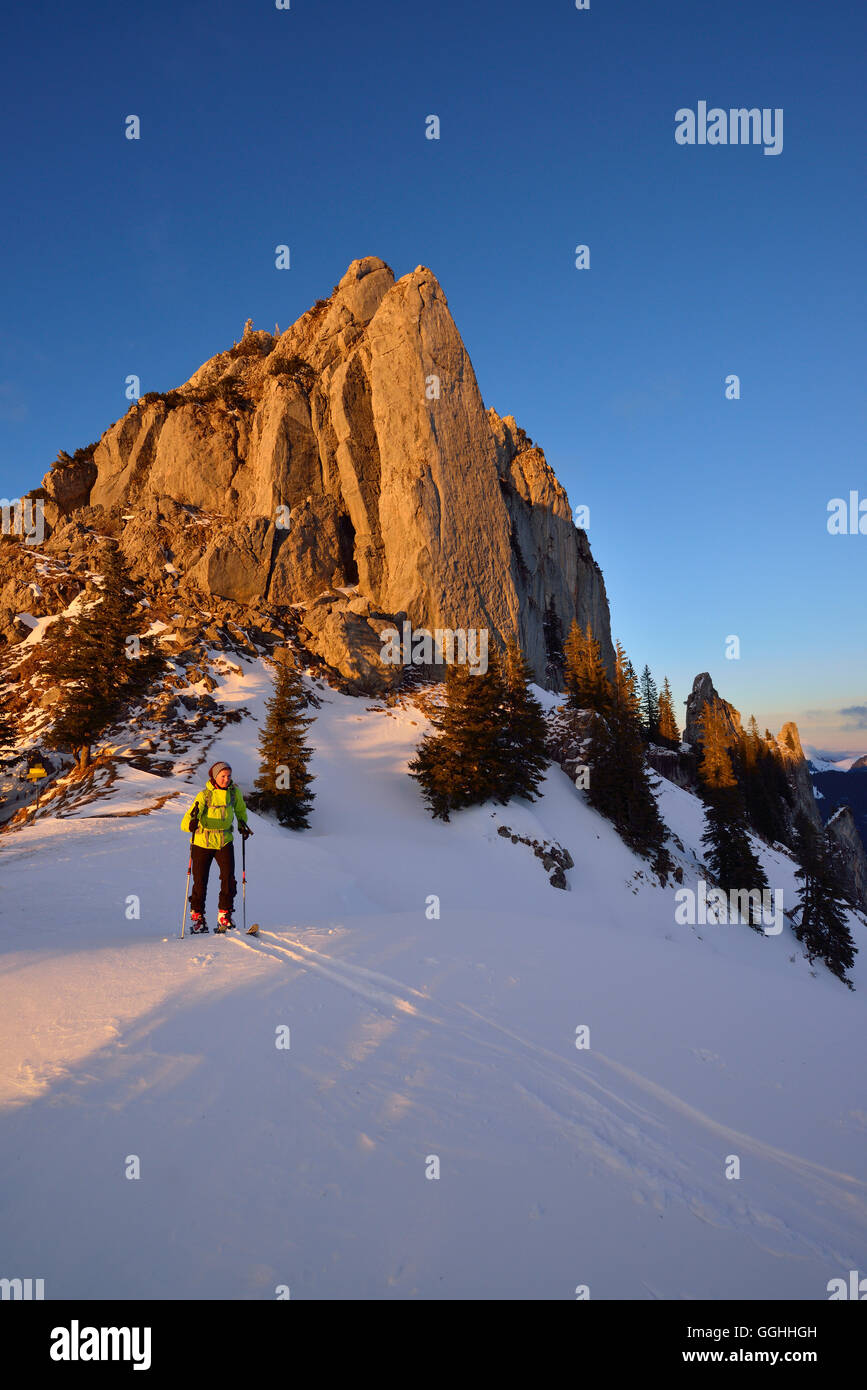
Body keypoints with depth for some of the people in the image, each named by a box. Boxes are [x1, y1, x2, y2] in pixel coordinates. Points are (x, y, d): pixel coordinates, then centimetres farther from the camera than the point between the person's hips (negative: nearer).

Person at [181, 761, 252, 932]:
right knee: (200, 881, 2)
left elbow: (240, 810, 20)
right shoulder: (204, 796, -14)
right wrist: (191, 823, -43)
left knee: (228, 877, -13)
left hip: (224, 842, 2)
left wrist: (242, 824, 3)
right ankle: (197, 916, 22)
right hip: (202, 843, -2)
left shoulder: (234, 792, -3)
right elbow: (185, 822, -20)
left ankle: (225, 915, 0)